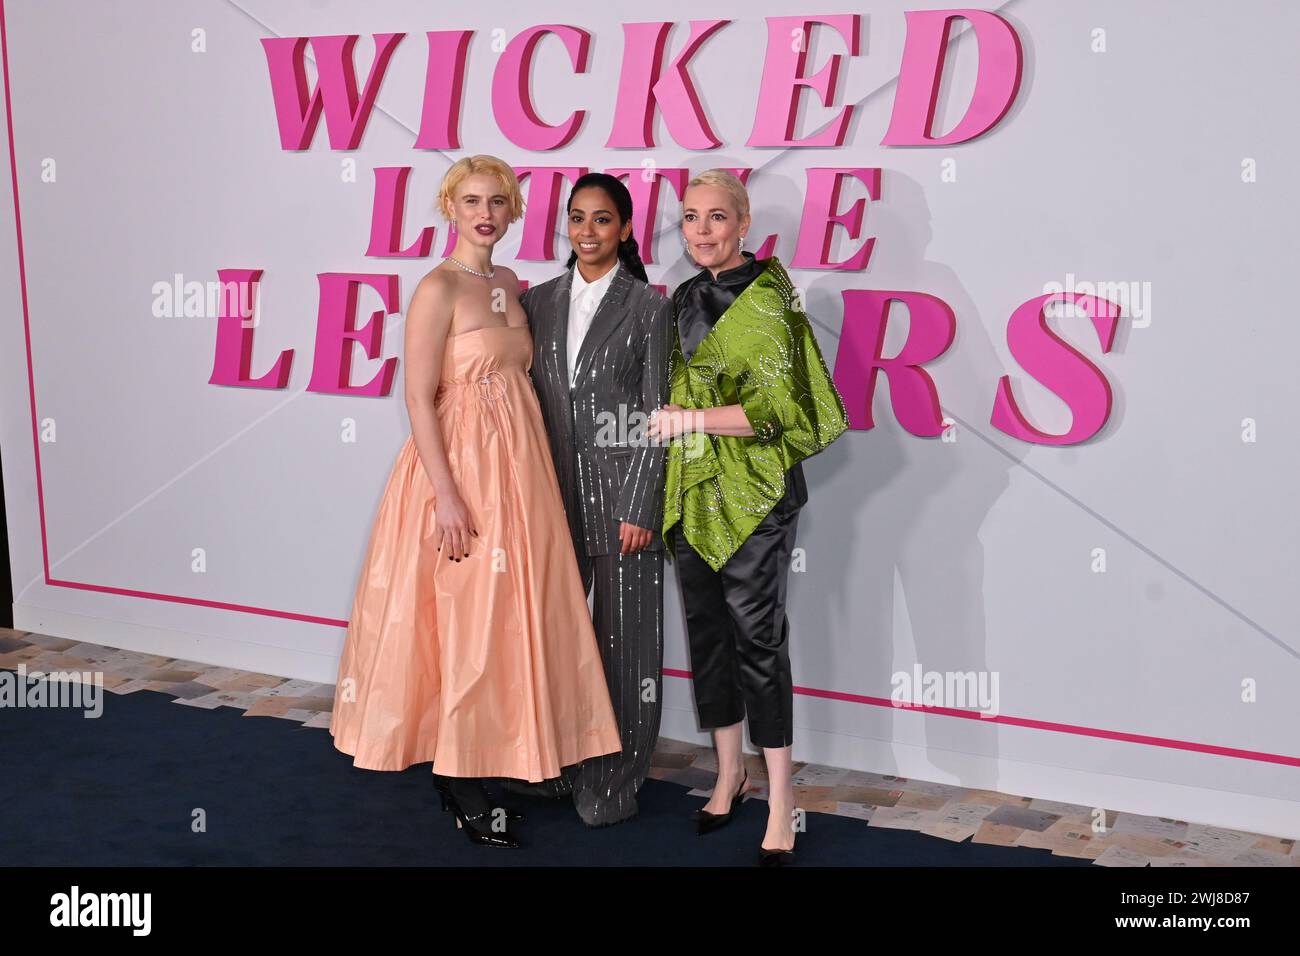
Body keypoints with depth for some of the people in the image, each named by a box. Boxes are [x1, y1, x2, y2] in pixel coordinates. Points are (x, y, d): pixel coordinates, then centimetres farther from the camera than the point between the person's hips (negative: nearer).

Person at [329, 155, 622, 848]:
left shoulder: (511, 285, 12)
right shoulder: (440, 287, -11)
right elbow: (419, 398, -16)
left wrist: (527, 473, 10)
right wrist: (447, 496, -21)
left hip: (516, 466, 8)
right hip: (460, 464, -7)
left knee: (503, 619, 12)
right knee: (465, 625, 0)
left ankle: (470, 766, 26)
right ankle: (461, 788, 13)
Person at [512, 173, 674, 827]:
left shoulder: (649, 306, -3)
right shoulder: (539, 302, 9)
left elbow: (656, 415, -6)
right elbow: (530, 402, 10)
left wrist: (640, 507, -11)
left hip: (622, 495, -4)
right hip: (556, 495, 4)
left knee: (623, 640, 4)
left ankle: (613, 782, 16)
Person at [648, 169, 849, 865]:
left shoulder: (765, 298, -9)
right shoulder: (685, 298, 12)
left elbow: (776, 405, -15)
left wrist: (693, 419, -18)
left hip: (753, 494, -7)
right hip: (691, 491, 7)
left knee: (756, 634, -5)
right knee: (705, 629, 11)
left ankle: (780, 796, 6)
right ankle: (730, 773, 27)